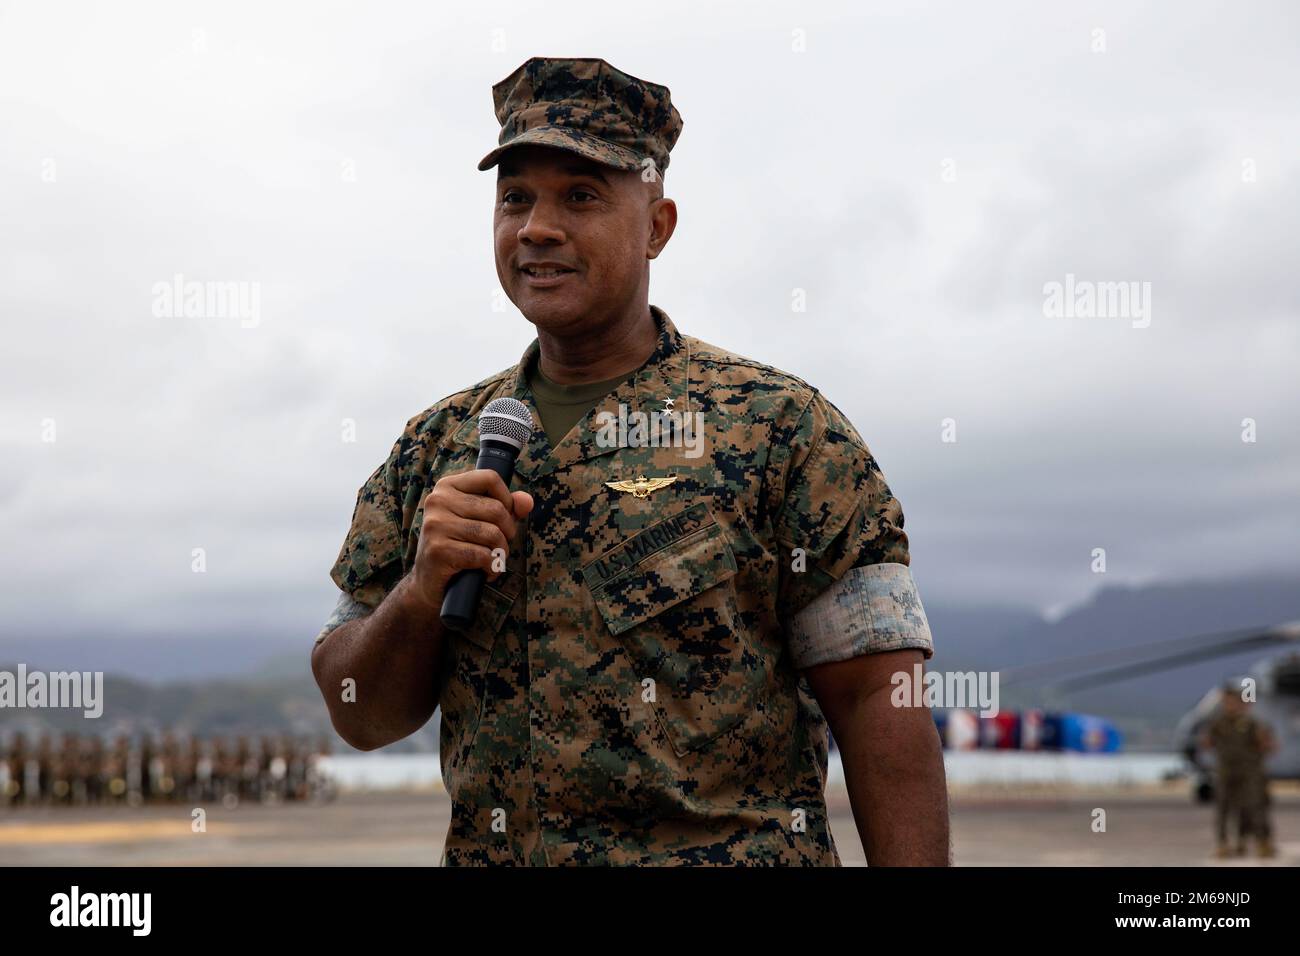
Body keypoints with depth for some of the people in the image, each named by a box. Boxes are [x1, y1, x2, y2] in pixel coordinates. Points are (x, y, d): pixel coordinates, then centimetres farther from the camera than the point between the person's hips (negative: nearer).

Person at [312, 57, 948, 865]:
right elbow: (361, 718, 7)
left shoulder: (783, 426, -6)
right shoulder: (438, 445, 7)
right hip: (486, 854, 4)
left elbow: (876, 700, -10)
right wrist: (423, 593, -11)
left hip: (735, 854, -4)